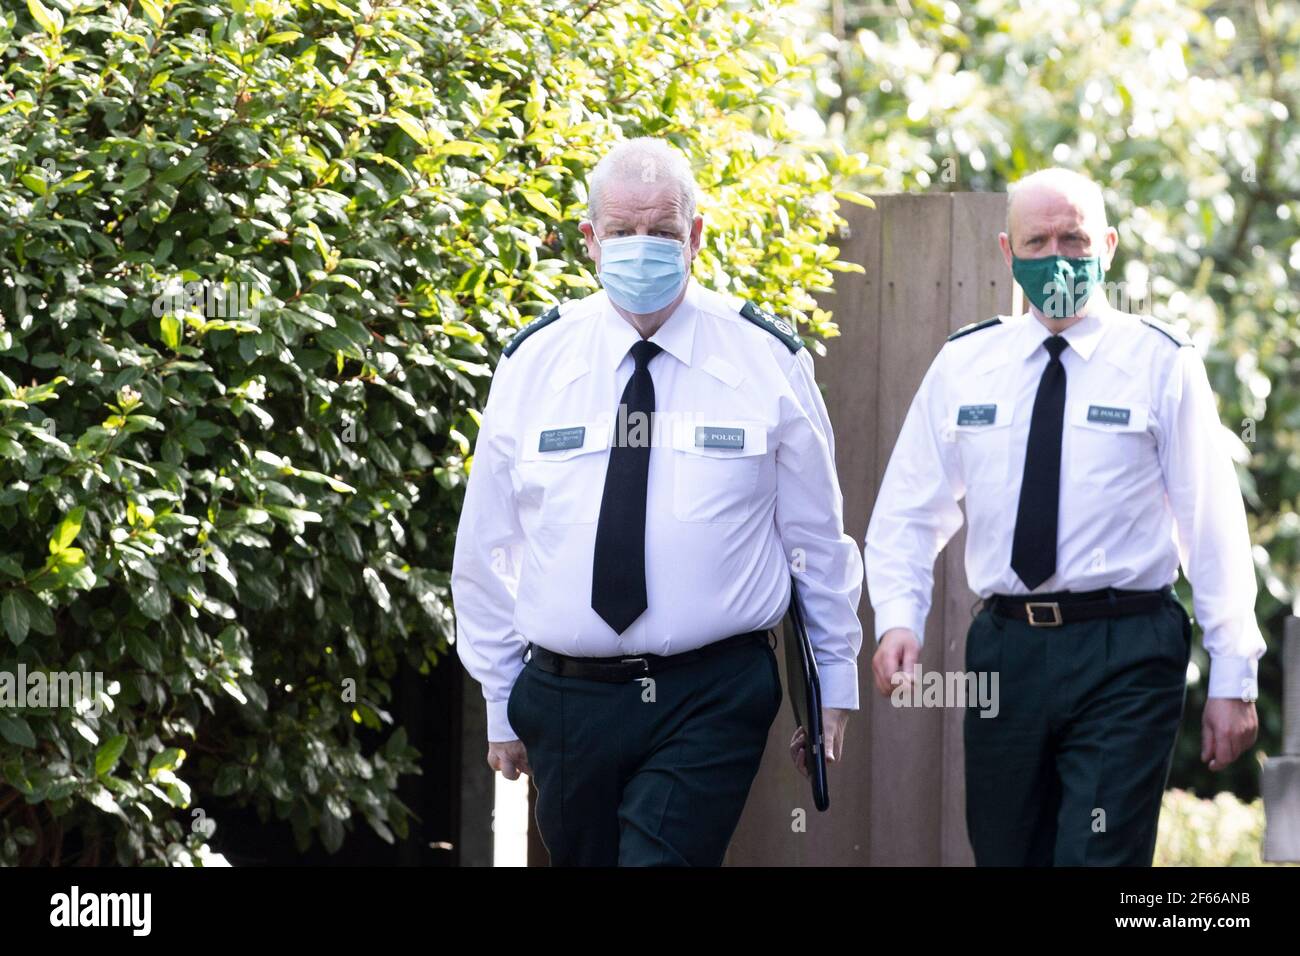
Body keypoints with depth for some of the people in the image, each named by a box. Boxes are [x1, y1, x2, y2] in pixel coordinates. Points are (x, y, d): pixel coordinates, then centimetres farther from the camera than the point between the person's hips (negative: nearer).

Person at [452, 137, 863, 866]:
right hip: (566, 696, 3)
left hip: (711, 701, -3)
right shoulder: (532, 366, 3)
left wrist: (834, 678, 10)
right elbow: (488, 546, 9)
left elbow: (817, 534, 7)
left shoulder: (768, 361, -1)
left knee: (663, 857, -18)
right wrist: (501, 703, 10)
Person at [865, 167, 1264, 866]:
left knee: (1101, 858, -12)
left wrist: (1232, 680, -3)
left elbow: (1214, 524, 0)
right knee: (1004, 855, 10)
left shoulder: (1161, 364, 0)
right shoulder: (963, 364, 8)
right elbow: (910, 512, 11)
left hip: (1124, 657, -3)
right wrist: (897, 620, -8)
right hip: (1004, 649, 4)